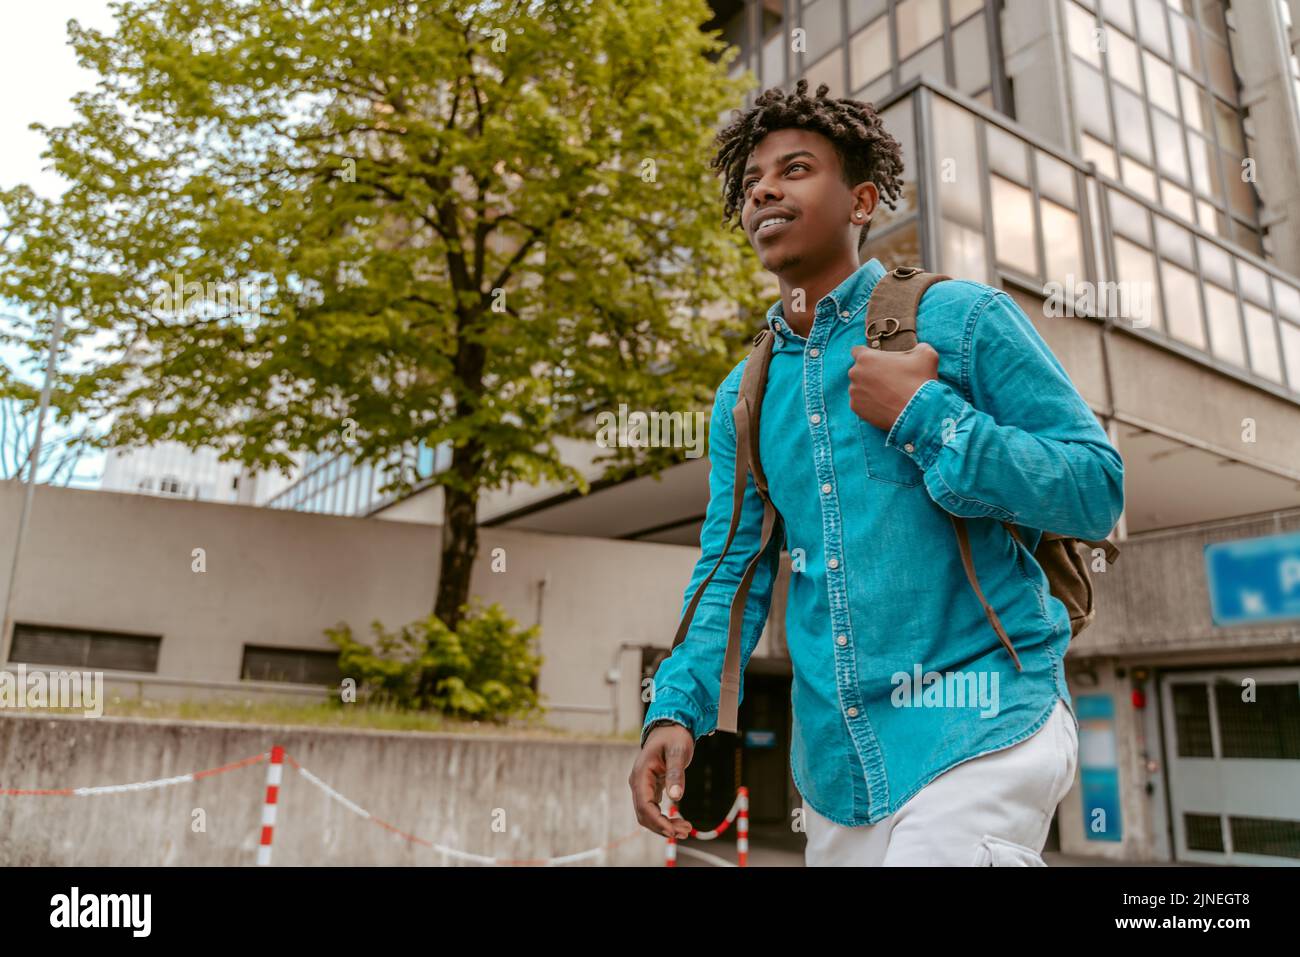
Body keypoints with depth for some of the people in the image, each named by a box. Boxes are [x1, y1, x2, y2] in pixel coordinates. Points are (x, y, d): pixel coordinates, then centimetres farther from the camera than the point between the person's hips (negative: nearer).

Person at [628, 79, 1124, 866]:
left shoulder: (963, 320, -4)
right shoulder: (743, 395, 9)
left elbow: (1098, 492, -6)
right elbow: (733, 569, 10)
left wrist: (926, 416, -17)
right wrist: (678, 709, -5)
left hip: (979, 727, -5)